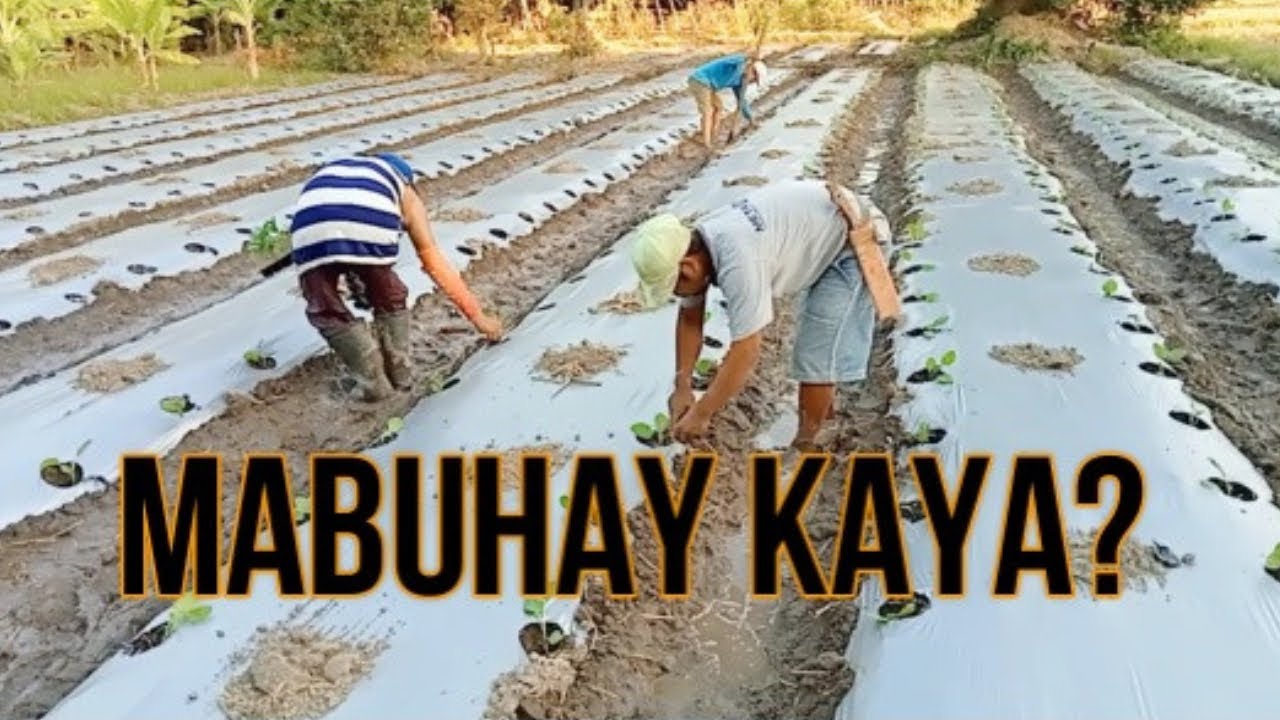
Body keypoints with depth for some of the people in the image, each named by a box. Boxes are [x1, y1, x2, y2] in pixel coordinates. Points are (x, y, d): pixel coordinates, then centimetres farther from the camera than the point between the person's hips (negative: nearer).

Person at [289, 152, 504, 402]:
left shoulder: (329, 173, 45)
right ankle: (399, 372, 31)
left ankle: (372, 380, 18)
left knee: (326, 311, 24)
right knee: (390, 301, 28)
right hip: (368, 228, -2)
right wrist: (477, 315, 42)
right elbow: (435, 262, 36)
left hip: (312, 230, 2)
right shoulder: (405, 192, 36)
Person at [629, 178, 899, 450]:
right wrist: (682, 386, -3)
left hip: (852, 238, -10)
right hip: (823, 224, 10)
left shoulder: (737, 261, -39)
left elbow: (746, 353, -35)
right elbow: (689, 319, 2)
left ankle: (805, 443, 7)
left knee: (817, 349, -10)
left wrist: (701, 414, -26)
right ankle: (825, 404, 47)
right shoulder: (693, 247, -11)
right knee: (816, 334, 26)